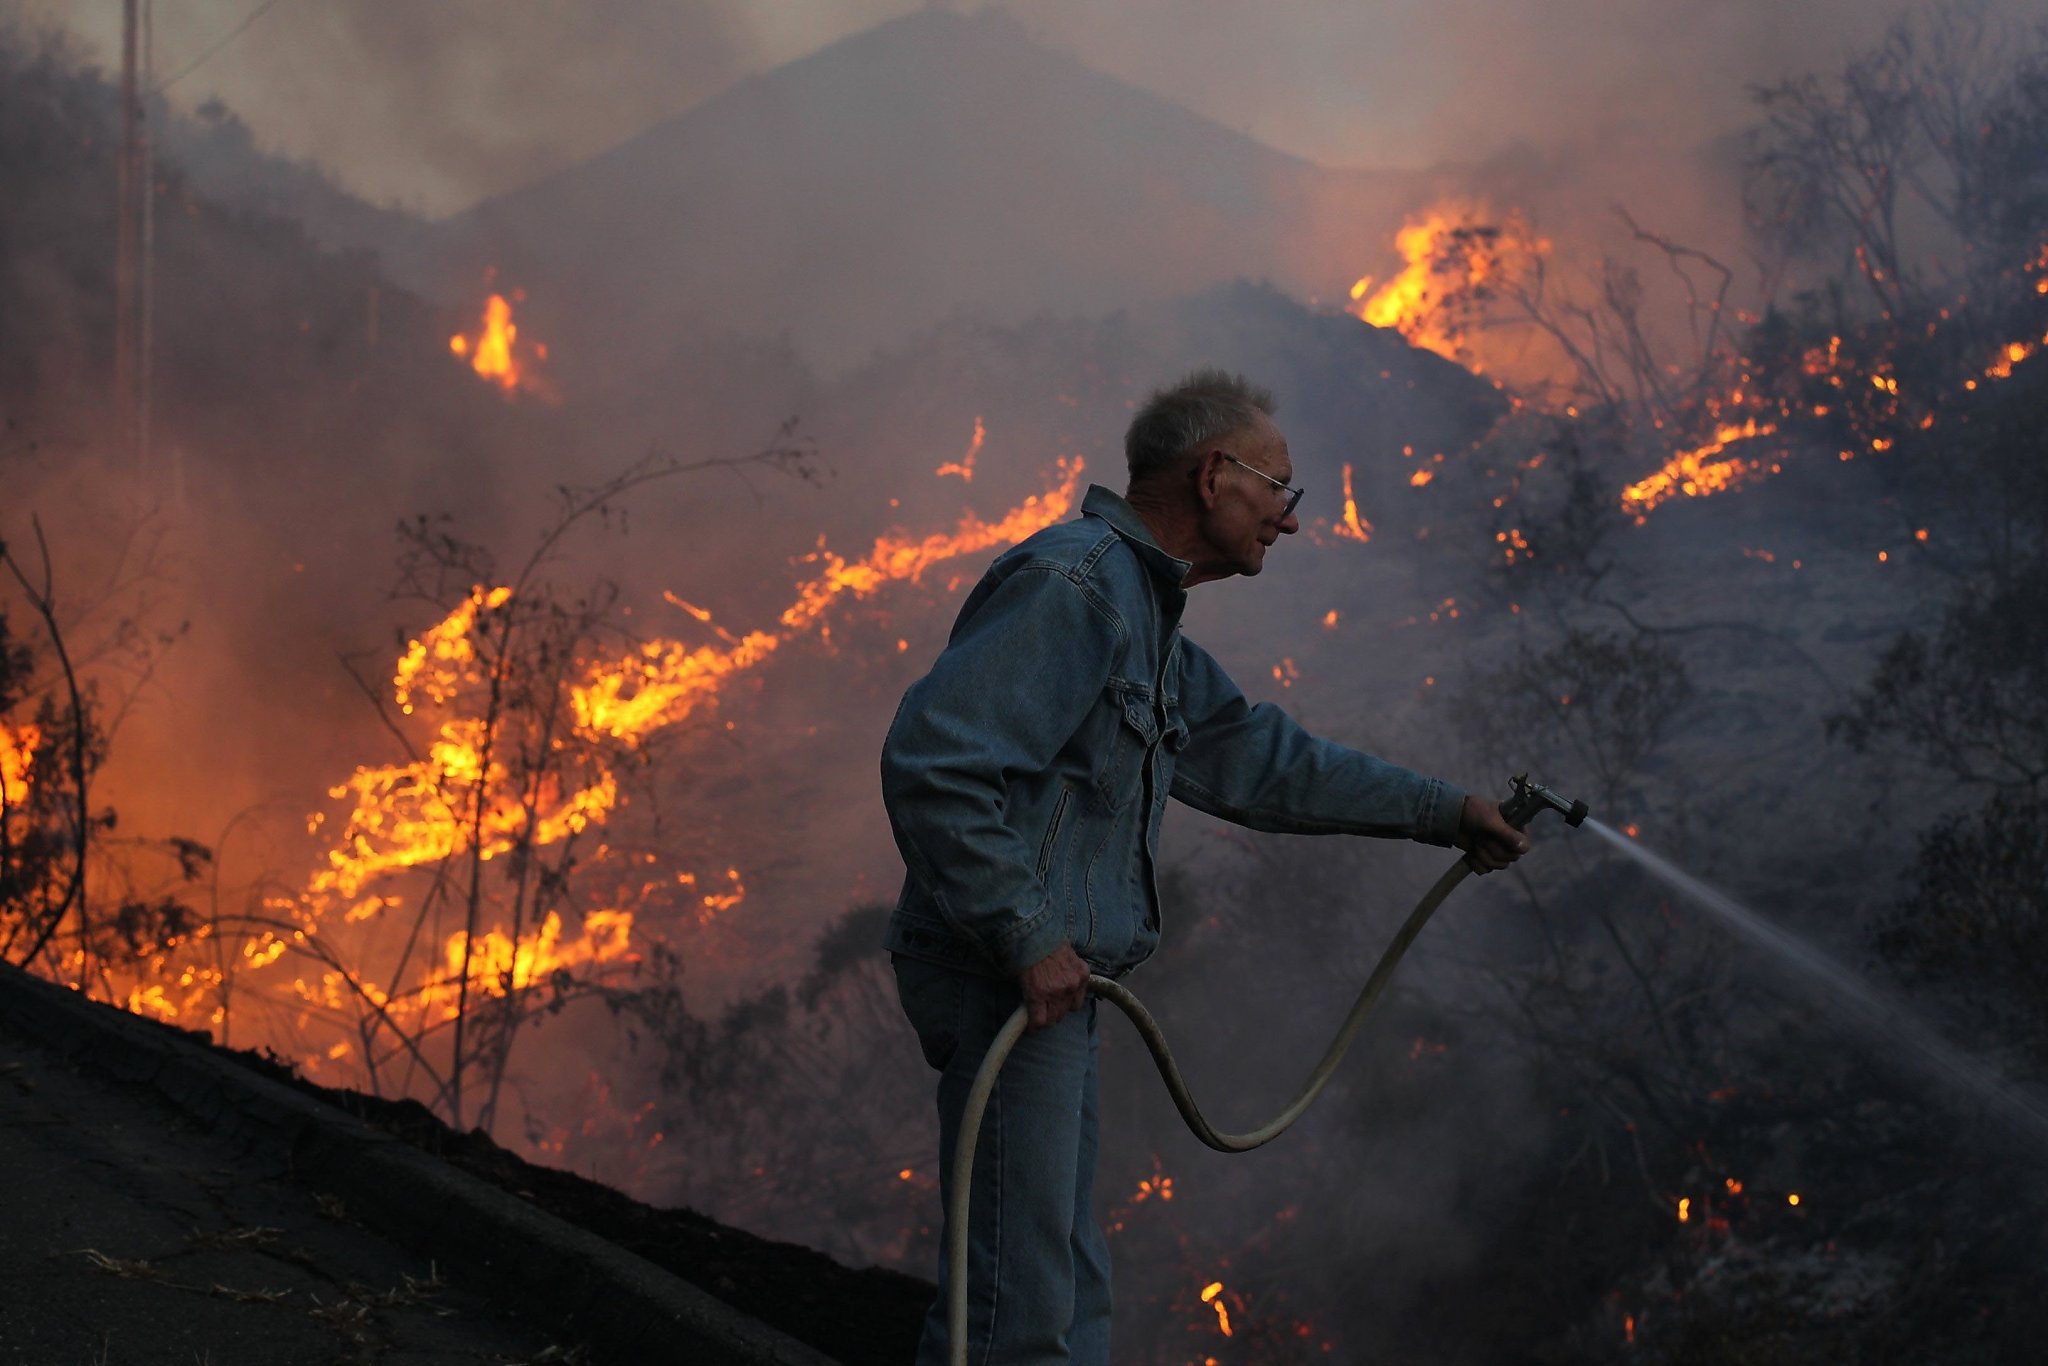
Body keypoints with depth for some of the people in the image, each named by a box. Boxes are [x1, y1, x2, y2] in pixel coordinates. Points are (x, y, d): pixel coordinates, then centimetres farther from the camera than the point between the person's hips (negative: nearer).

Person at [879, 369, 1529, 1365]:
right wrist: (1027, 936, -22)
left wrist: (1443, 812, 31)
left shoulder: (1138, 609, 19)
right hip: (1010, 984, -11)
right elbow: (930, 762, -24)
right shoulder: (1071, 584, -14)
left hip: (1049, 984, 11)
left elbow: (1254, 760, 29)